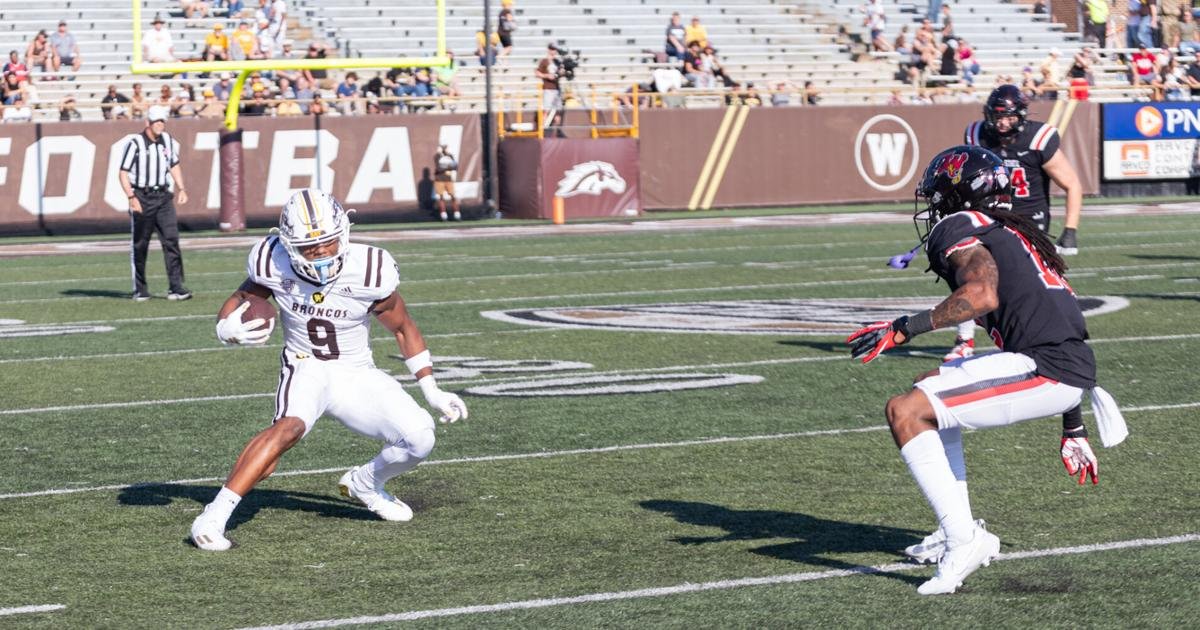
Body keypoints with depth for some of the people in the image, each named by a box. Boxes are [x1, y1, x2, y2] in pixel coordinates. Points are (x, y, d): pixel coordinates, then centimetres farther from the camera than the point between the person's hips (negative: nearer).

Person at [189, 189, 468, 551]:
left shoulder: (368, 271, -17)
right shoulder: (275, 264, -15)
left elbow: (403, 328, -1)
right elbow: (238, 301, 4)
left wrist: (431, 391, -1)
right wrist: (229, 329, -21)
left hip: (356, 375, 2)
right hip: (305, 370, -2)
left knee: (419, 439, -17)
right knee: (289, 426, -36)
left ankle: (365, 484, 16)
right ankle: (213, 517, -40)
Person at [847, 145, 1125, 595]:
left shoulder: (957, 229, 0)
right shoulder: (1013, 234, 29)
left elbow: (982, 296, -21)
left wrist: (902, 330, -17)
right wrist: (1073, 430, 37)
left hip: (1042, 367, -9)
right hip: (1071, 372, 9)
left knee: (905, 413, -13)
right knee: (930, 390, 25)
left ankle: (963, 542, -15)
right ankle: (958, 531, 23)